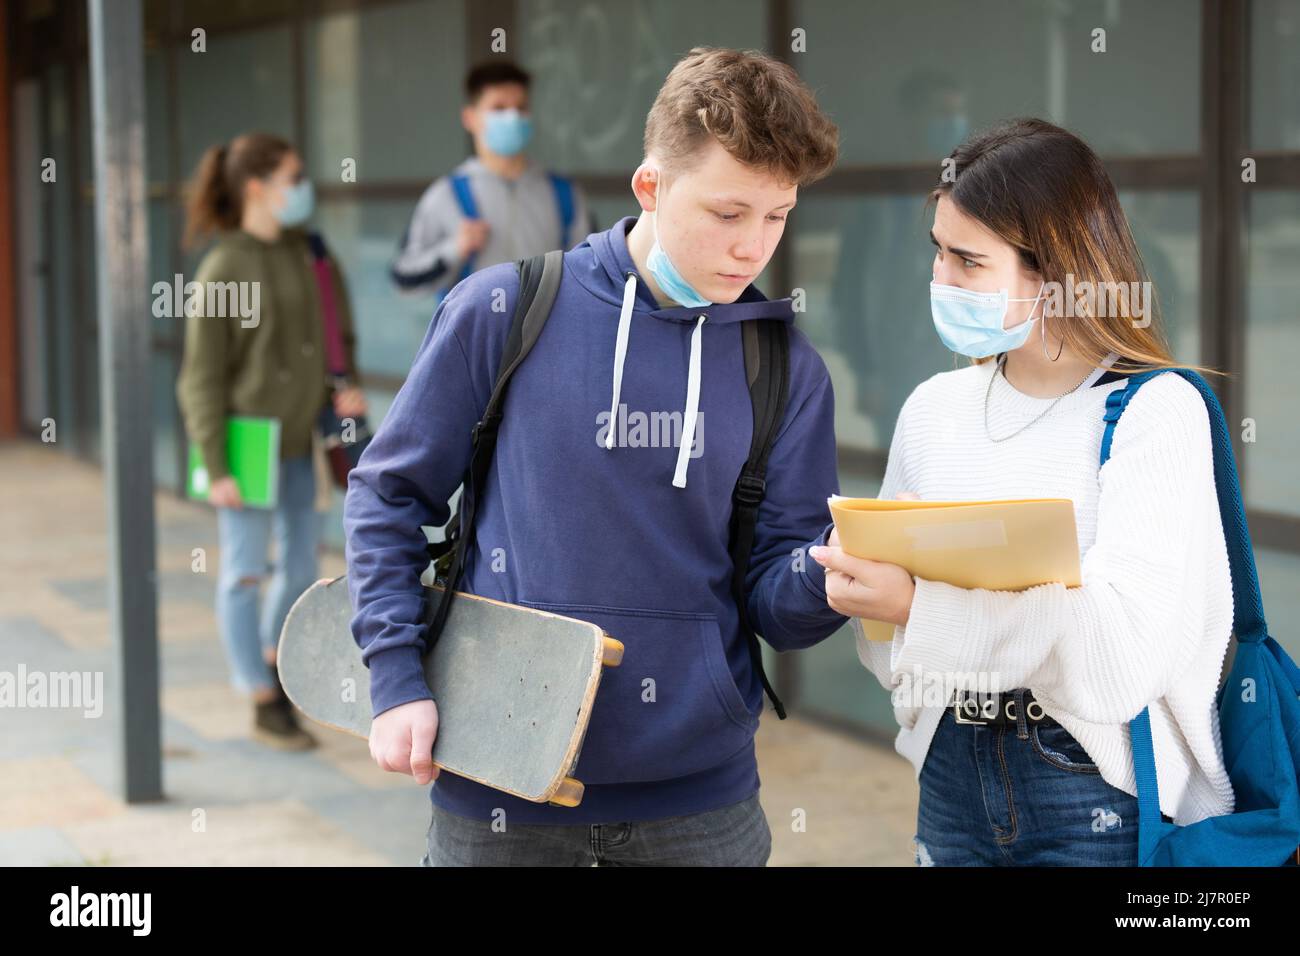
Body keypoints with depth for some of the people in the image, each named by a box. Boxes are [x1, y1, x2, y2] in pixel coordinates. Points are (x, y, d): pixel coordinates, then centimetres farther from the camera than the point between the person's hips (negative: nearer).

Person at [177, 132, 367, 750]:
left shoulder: (299, 253, 6)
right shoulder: (222, 270, -13)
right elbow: (201, 377, -12)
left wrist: (339, 393, -1)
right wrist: (216, 468, -15)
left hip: (297, 443, 7)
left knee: (301, 566, 14)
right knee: (245, 571, 1)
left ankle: (269, 663, 36)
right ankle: (265, 707, 9)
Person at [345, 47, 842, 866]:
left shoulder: (786, 368, 1)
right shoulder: (504, 311, -6)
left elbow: (777, 602, 0)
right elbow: (389, 494, 3)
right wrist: (397, 676, -6)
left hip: (698, 790, 2)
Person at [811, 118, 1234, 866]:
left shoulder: (1157, 411, -10)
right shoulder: (935, 408, 6)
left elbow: (1123, 642, -23)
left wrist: (916, 604, -28)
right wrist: (860, 571, -14)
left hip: (1102, 792, -5)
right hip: (954, 770, 5)